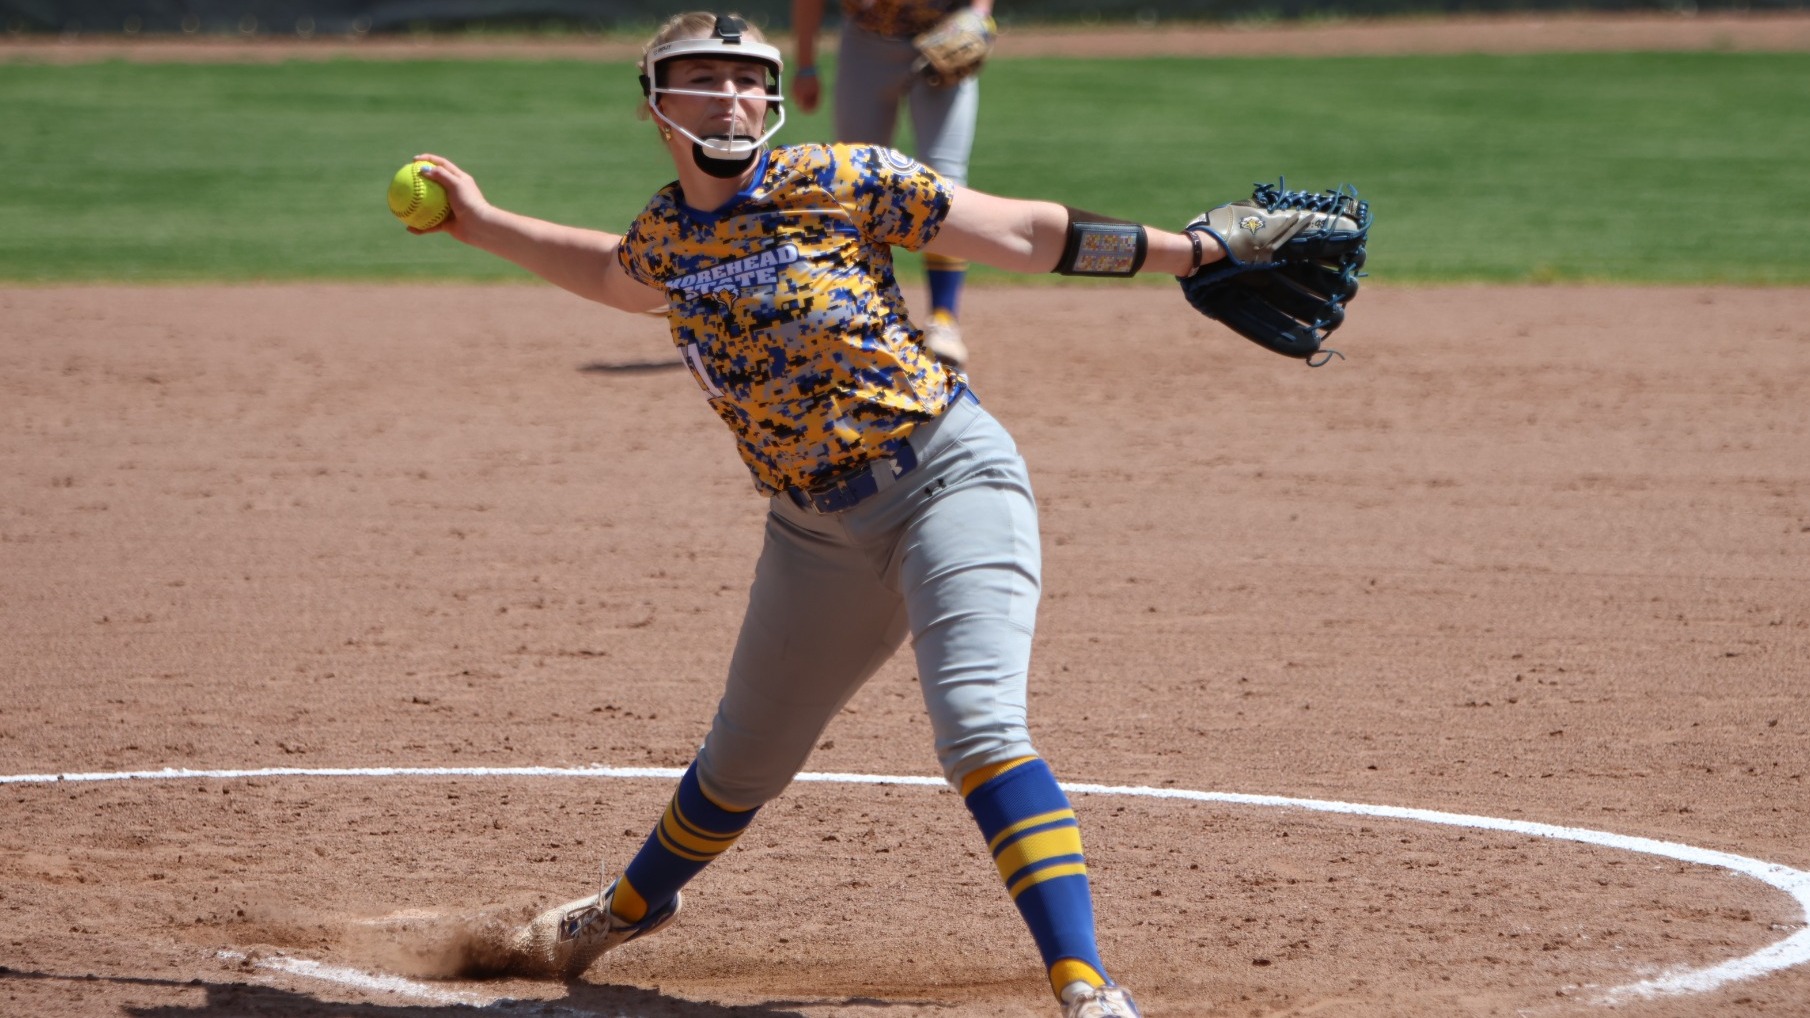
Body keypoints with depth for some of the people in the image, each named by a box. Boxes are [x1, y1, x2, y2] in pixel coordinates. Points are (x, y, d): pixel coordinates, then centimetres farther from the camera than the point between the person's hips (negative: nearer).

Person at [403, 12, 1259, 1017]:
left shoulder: (837, 182, -10)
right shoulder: (665, 234, 5)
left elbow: (1026, 233, -7)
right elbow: (614, 274, 31)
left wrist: (1193, 251, -8)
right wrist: (482, 225, 27)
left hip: (948, 478, -6)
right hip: (816, 527, 6)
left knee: (978, 727, -25)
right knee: (744, 759, 21)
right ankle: (633, 906, 50)